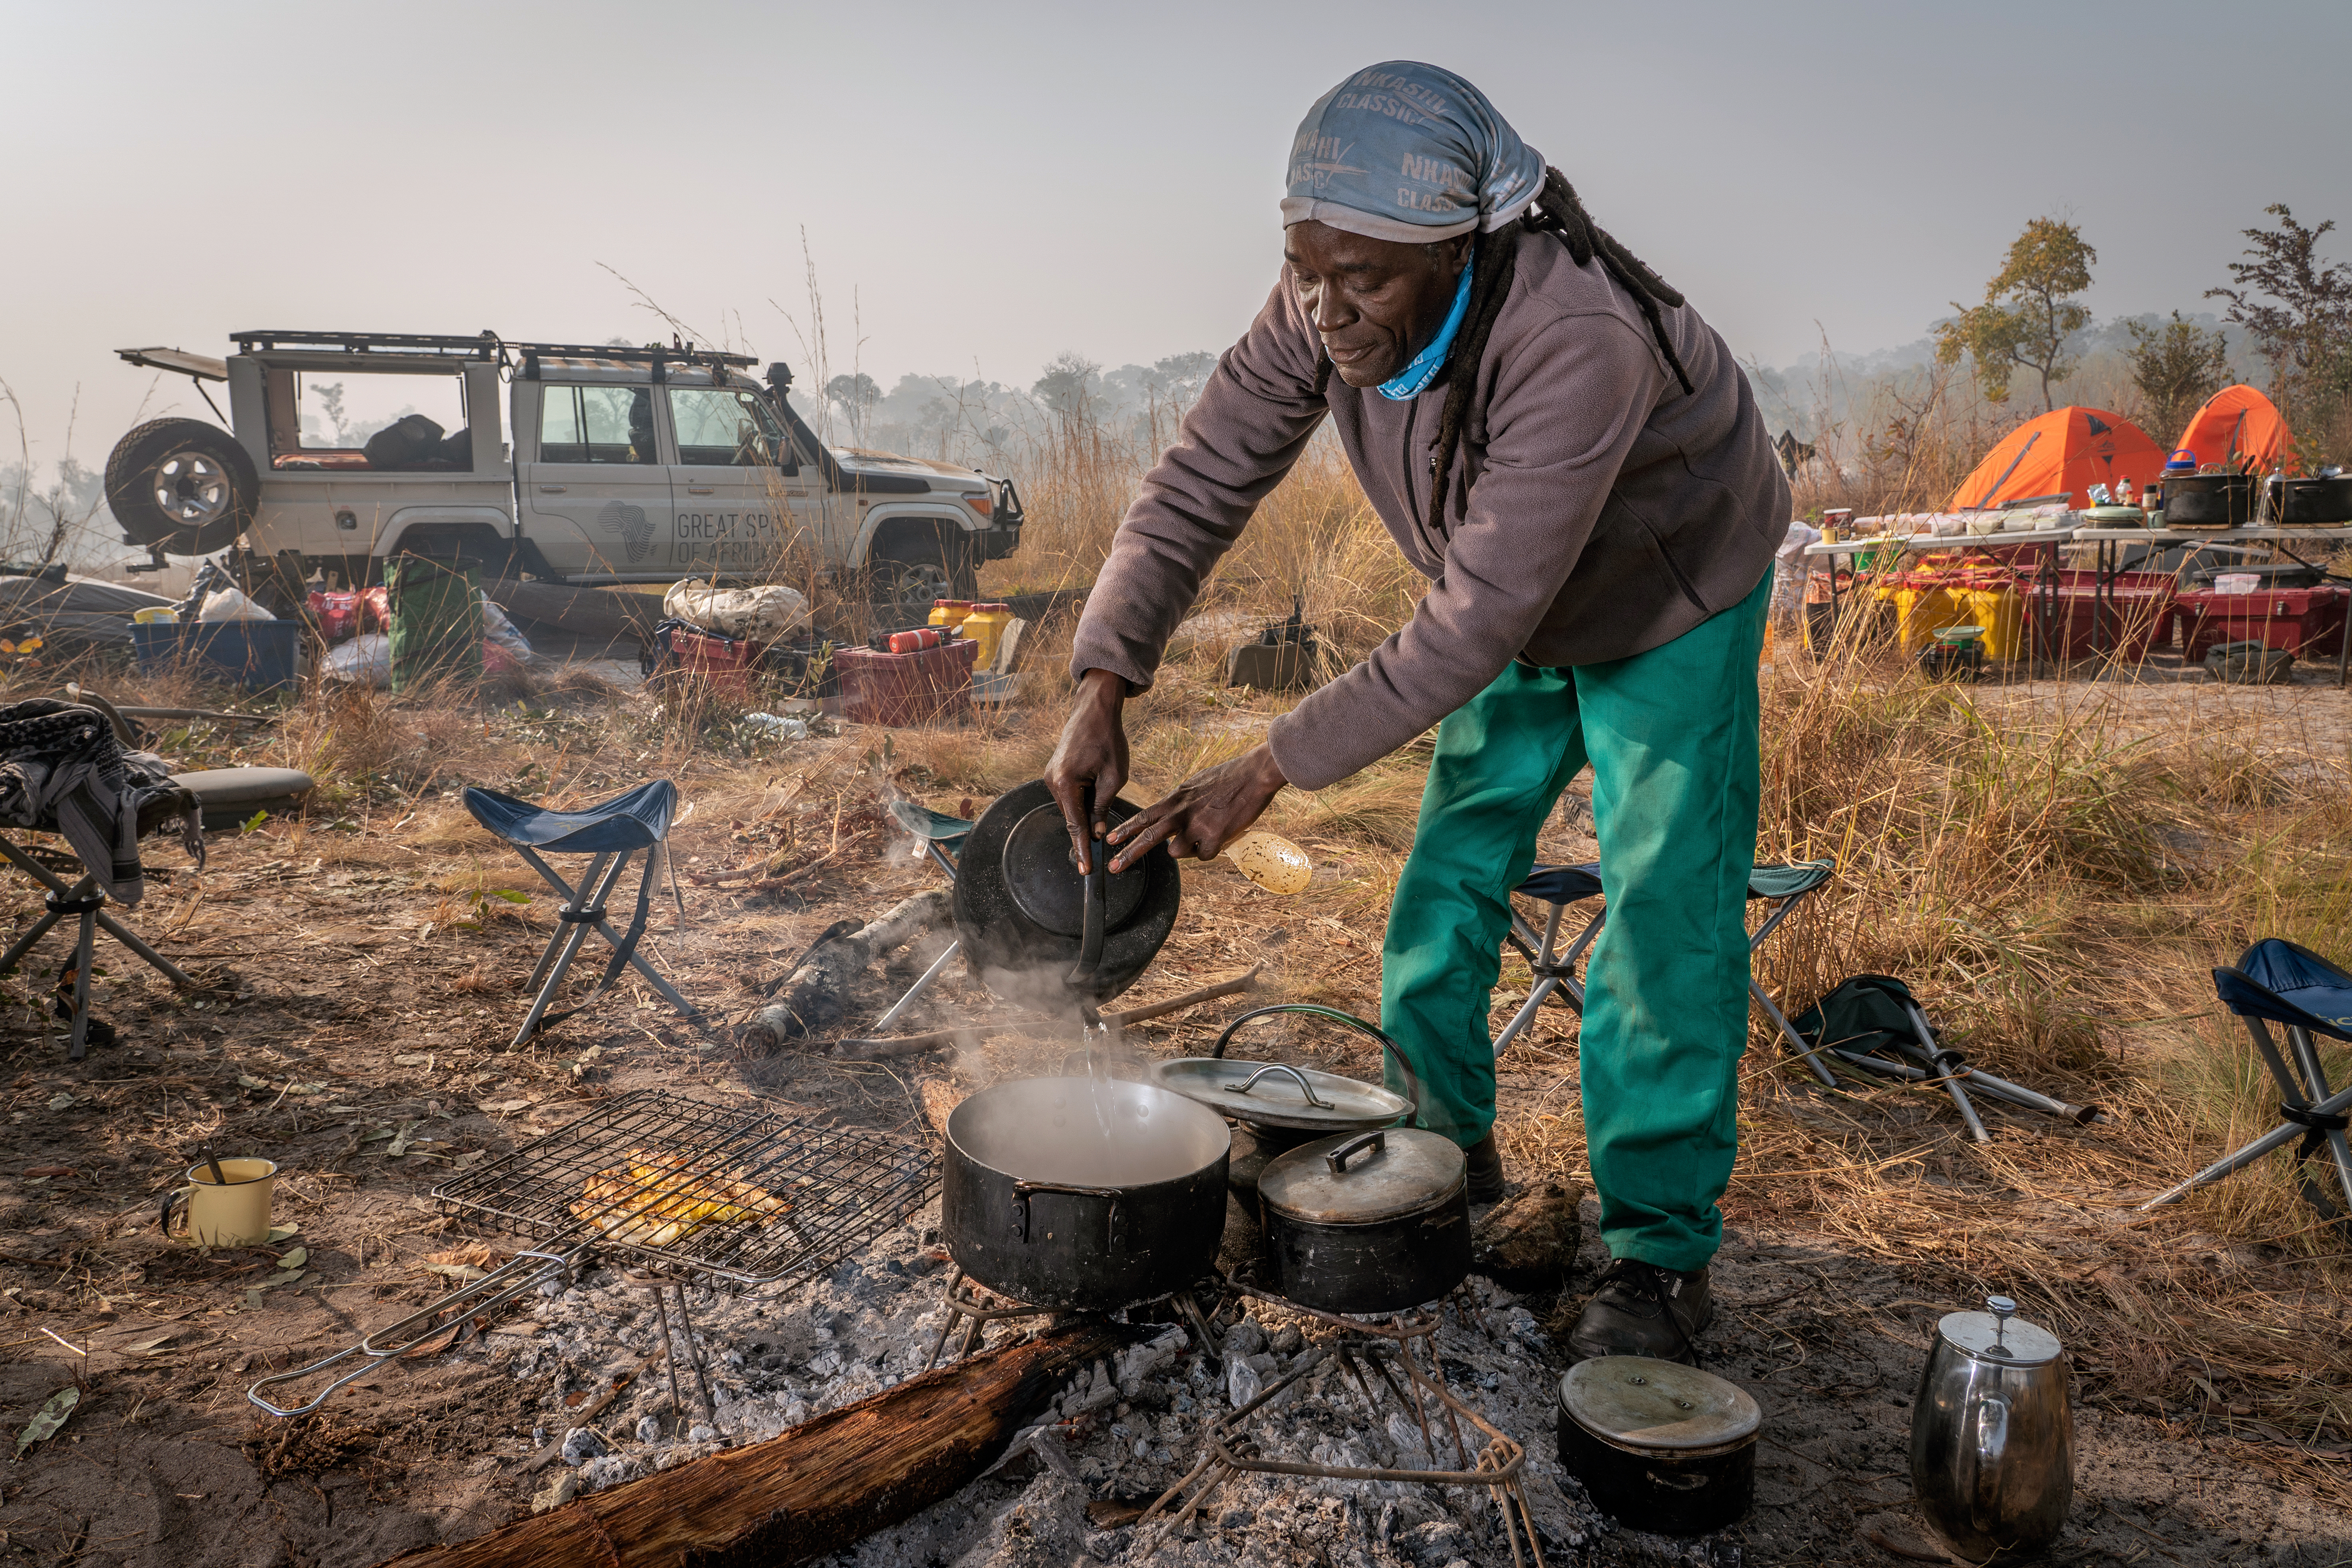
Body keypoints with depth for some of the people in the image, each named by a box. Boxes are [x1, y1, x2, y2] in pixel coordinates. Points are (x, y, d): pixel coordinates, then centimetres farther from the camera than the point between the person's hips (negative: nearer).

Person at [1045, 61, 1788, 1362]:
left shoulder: (1580, 344, -42)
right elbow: (1200, 483, -18)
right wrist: (1102, 687, -30)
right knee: (1448, 877, 9)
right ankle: (1445, 1152, 27)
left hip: (1674, 603, -6)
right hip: (1518, 612, 6)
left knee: (1665, 910, -9)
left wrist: (1267, 774, -39)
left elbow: (1476, 620, -41)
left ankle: (1659, 1250, 4)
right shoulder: (1323, 308, -23)